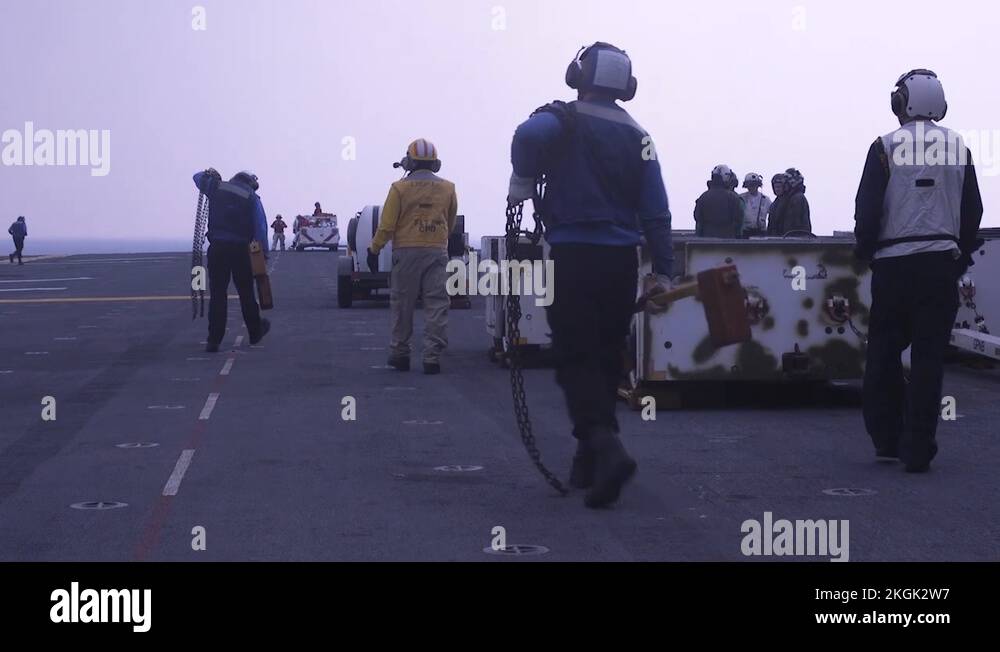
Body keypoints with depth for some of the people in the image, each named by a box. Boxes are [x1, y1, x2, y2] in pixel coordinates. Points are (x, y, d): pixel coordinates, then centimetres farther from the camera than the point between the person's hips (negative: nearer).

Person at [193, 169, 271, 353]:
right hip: (240, 249, -1)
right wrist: (263, 254, -3)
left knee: (217, 294, 2)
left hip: (217, 248, 1)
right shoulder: (252, 198, 1)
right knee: (246, 292, 13)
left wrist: (209, 175, 43)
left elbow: (198, 178, 23)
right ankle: (255, 332, 29)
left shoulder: (217, 188, 5)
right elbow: (260, 229, -5)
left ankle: (214, 340, -4)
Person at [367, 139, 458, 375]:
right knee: (436, 306, 1)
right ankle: (432, 358, -3)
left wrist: (374, 249, 5)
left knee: (402, 305, 8)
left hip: (407, 252, -1)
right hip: (437, 253, 2)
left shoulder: (400, 188, -4)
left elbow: (387, 225, -6)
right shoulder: (447, 188, 5)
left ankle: (399, 354, 15)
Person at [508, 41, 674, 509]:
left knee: (575, 357, -2)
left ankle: (604, 446, -24)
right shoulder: (637, 137, 10)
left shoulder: (566, 121, -3)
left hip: (574, 257, -4)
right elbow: (655, 210, 4)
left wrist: (522, 185, -10)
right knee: (607, 356, 14)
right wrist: (662, 269, 5)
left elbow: (529, 135, -27)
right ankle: (590, 460, 21)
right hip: (621, 259, 5)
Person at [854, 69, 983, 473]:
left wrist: (866, 250, 10)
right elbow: (973, 211, 9)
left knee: (884, 352, 12)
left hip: (894, 264, -2)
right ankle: (918, 451, -1)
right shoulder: (958, 149, 5)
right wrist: (962, 256, 19)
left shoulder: (886, 148, -5)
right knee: (929, 356, 2)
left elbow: (867, 209, -5)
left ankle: (886, 438, 17)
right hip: (942, 264, 2)